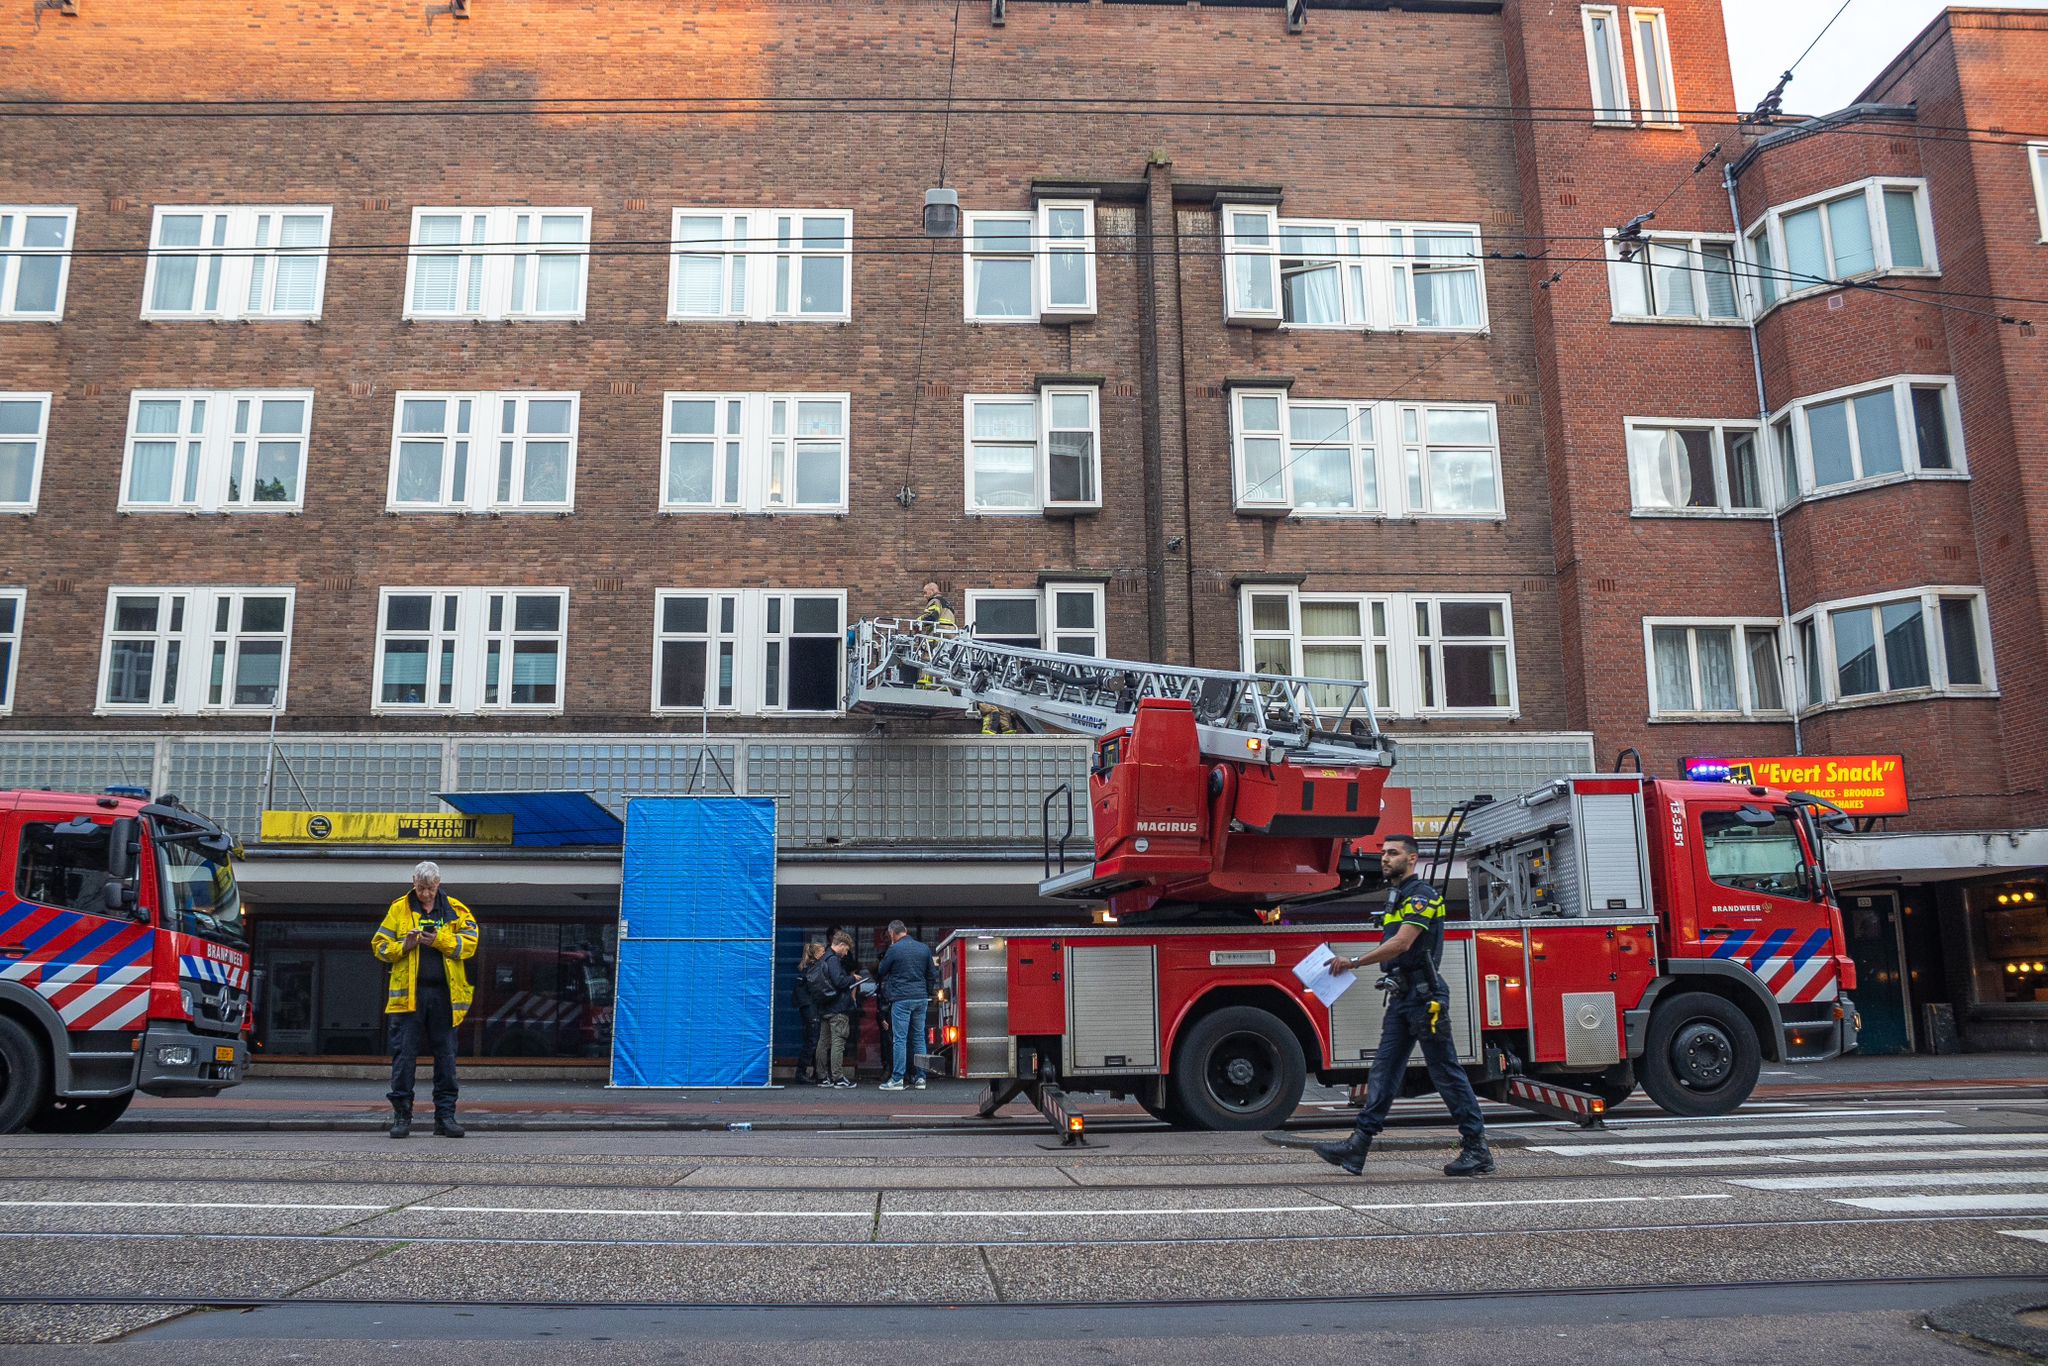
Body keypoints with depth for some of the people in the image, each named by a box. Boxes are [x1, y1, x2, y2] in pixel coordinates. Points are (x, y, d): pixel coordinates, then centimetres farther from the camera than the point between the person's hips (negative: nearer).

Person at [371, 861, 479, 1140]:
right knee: (404, 1054, 0)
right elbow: (379, 945, 7)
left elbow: (469, 944, -1)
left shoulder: (455, 910, 9)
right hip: (409, 993, -1)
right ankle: (401, 1115, 8)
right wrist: (403, 946, -11)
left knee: (446, 1056, 4)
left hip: (445, 994, 1)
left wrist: (439, 940, -14)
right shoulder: (399, 909, 9)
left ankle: (445, 1115, 11)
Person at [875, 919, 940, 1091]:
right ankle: (920, 1077, 11)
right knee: (919, 1037, 10)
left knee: (899, 1039, -3)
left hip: (901, 999, -5)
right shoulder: (924, 948, 8)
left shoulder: (893, 950, -7)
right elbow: (932, 974, 13)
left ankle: (897, 1080, -3)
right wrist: (929, 993, 21)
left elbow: (881, 972, 5)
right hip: (921, 998, 5)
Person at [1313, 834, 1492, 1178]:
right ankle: (1357, 1148, 3)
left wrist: (1355, 962, -21)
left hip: (1425, 996, -9)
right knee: (1383, 1071, 4)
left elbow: (1402, 943, -22)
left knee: (1446, 1072, -3)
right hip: (1403, 997, 9)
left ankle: (1478, 1150, 6)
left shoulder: (1421, 895, -11)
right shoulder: (1397, 897, 19)